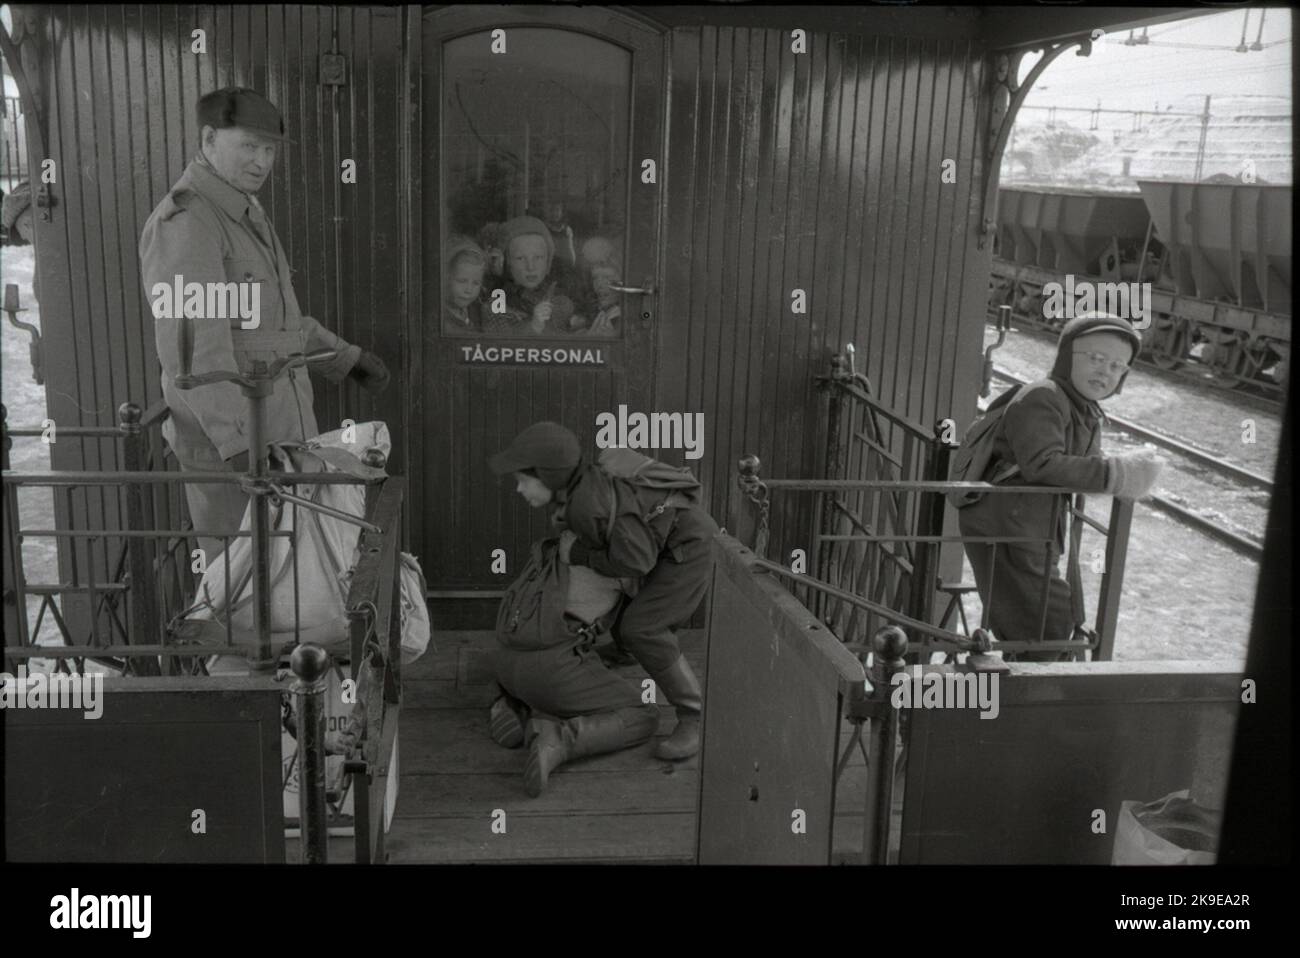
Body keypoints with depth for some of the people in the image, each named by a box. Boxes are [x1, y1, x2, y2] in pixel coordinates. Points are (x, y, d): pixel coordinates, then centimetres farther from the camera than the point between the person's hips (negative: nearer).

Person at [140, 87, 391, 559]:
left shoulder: (247, 213, 17)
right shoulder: (185, 222, -15)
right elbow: (193, 347, -26)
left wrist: (346, 356, 30)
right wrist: (236, 440, -34)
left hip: (283, 429, 10)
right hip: (228, 446, -9)